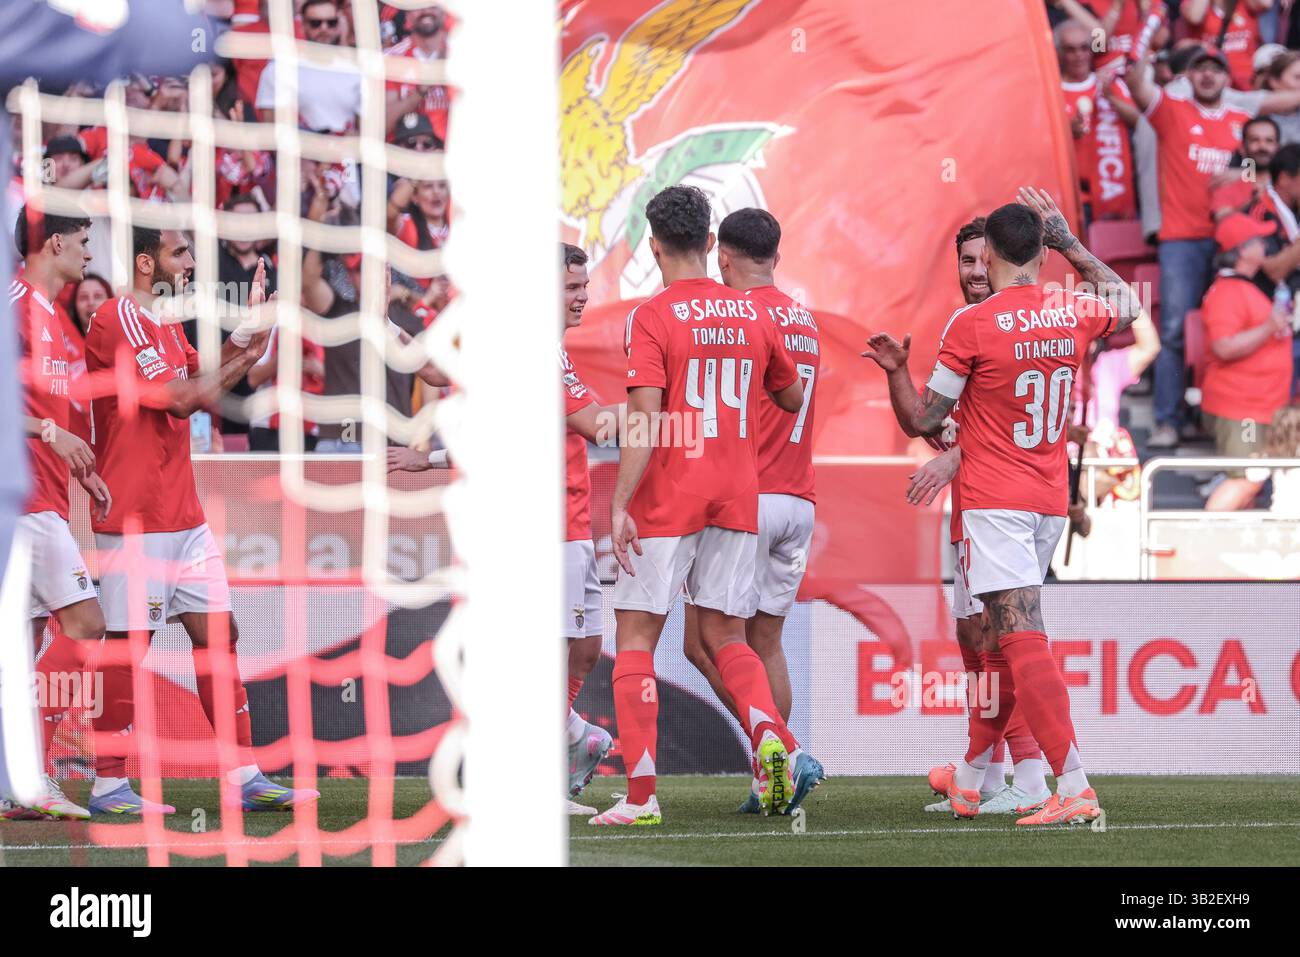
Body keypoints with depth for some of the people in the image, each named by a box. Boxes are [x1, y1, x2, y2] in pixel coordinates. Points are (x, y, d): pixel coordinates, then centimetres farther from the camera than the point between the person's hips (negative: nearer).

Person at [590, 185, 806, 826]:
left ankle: (641, 795, -4)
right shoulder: (752, 316, 7)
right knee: (725, 636, 13)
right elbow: (792, 399, 19)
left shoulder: (652, 318, -10)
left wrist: (619, 505, -17)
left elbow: (646, 422, -17)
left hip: (666, 498, -5)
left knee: (635, 639, 2)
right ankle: (772, 737, -15)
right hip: (737, 496, 5)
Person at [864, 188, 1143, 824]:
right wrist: (1069, 243, 29)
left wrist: (896, 369, 7)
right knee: (1002, 638, 17)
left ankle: (1074, 789, -22)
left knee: (1023, 640, -11)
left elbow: (922, 420, -7)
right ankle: (968, 782, 28)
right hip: (1050, 502, 6)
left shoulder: (971, 326, -12)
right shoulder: (1075, 312, 3)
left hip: (994, 503, -6)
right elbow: (1127, 305, 29)